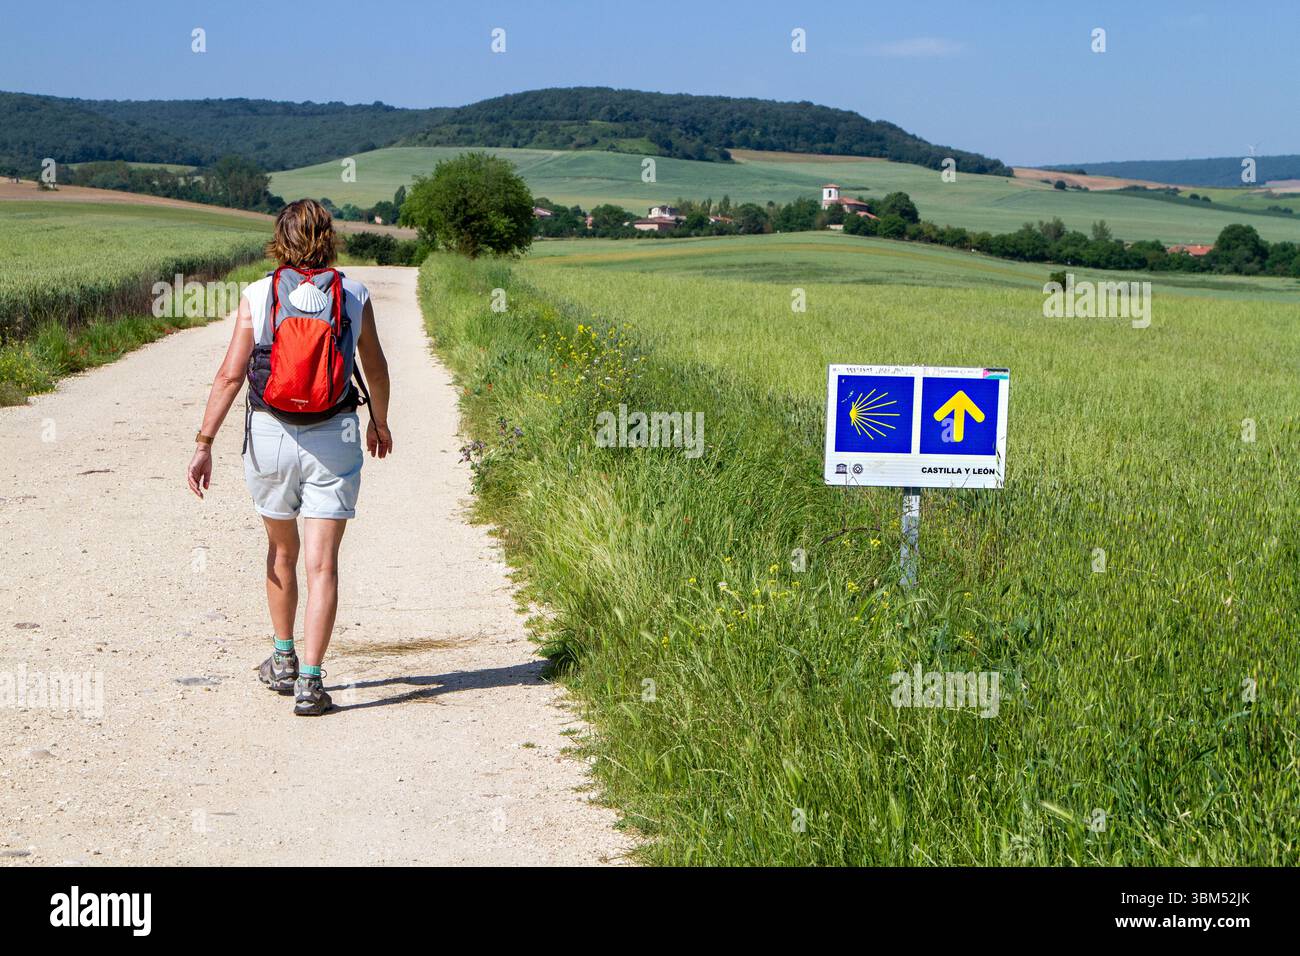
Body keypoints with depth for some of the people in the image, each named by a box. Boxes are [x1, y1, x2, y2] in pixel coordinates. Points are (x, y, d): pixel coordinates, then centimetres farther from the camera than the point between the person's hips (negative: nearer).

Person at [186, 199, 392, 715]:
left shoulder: (257, 296, -5)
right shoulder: (354, 296, 0)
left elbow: (230, 375, -10)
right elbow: (375, 367, 14)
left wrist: (204, 443, -5)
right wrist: (380, 421, 30)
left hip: (270, 436, 1)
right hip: (334, 437, -1)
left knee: (282, 550, 21)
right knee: (322, 564, -2)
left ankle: (283, 660, 34)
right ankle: (310, 681, -9)